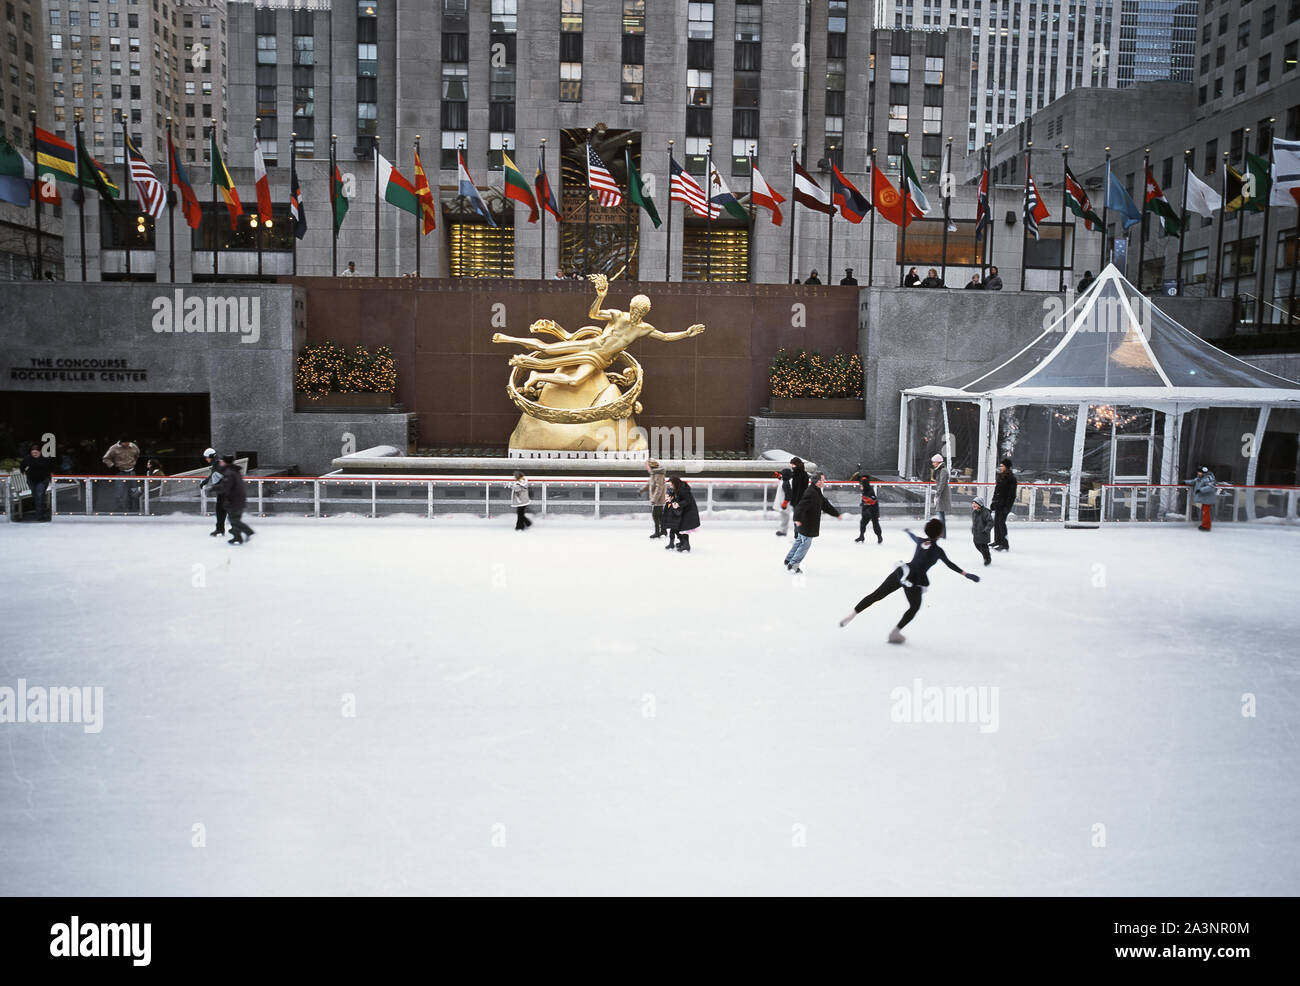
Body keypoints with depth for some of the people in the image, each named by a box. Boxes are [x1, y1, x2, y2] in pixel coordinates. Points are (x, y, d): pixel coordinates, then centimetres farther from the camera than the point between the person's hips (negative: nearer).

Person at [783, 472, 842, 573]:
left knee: (799, 541, 20)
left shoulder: (817, 492, 13)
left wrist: (836, 513, 33)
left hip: (809, 525, 10)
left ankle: (789, 560, 32)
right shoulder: (810, 492, -21)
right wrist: (798, 519, -41)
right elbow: (801, 506, -31)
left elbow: (825, 504, 25)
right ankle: (793, 565, 1)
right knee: (805, 543, -4)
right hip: (807, 524, -10)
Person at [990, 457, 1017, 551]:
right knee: (996, 521, 12)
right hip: (998, 503, 8)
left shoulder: (1011, 478, -13)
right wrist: (994, 501, 21)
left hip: (1005, 504, -8)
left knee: (1001, 522, -11)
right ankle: (997, 541, 24)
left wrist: (1007, 506, -19)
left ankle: (1005, 544, -7)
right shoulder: (1000, 476, 12)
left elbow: (1012, 494, -15)